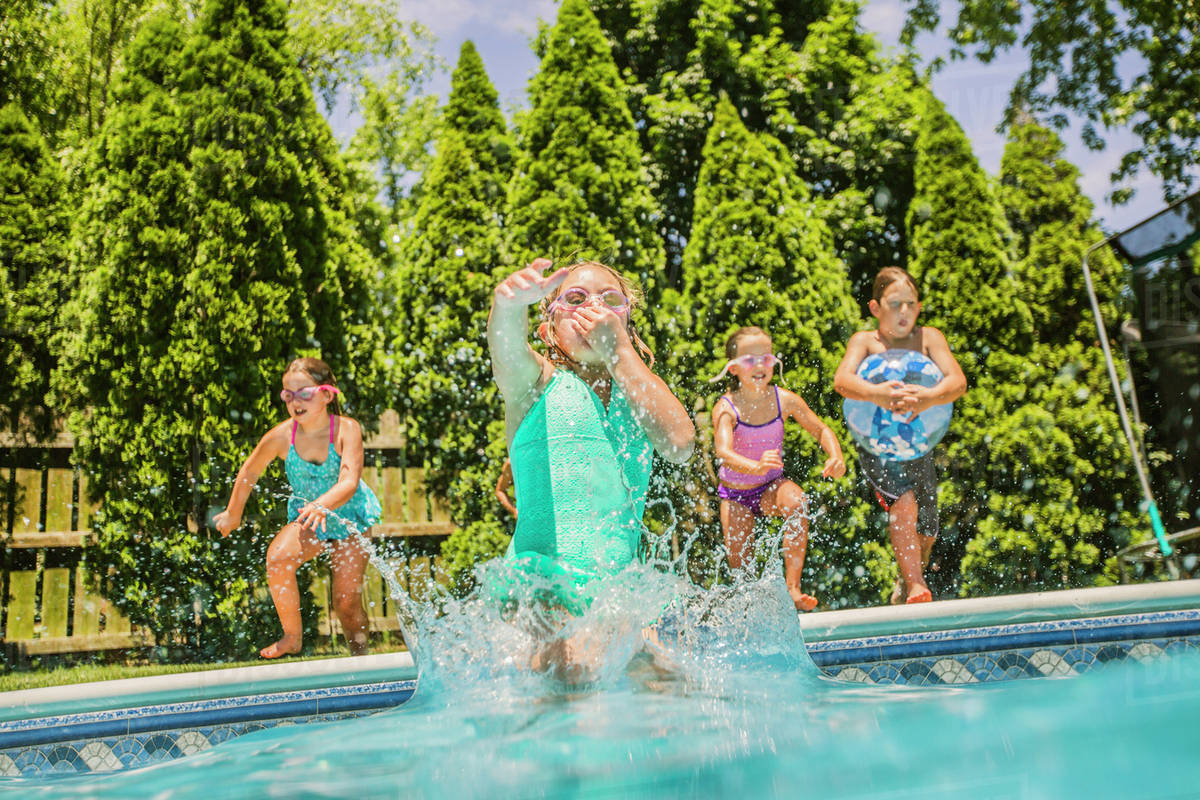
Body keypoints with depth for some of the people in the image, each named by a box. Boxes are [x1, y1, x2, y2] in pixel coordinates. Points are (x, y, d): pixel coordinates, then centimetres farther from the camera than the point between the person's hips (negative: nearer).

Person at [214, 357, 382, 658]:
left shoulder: (346, 430, -26)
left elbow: (349, 482, -37)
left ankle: (360, 656, 22)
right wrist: (232, 515, 12)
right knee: (277, 558, -26)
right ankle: (292, 637, -6)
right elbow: (250, 471, 0)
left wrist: (322, 505, -57)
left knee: (347, 601, -6)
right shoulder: (282, 436, -19)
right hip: (307, 519, 2)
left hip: (351, 515, -2)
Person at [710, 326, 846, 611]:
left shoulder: (785, 400, -15)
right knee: (741, 569, -2)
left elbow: (821, 430, -3)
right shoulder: (726, 408, -24)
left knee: (796, 502, -34)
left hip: (772, 486, 1)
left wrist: (835, 456, -25)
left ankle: (793, 585, -25)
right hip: (735, 492, -1)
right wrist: (755, 467, -61)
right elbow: (723, 451, -40)